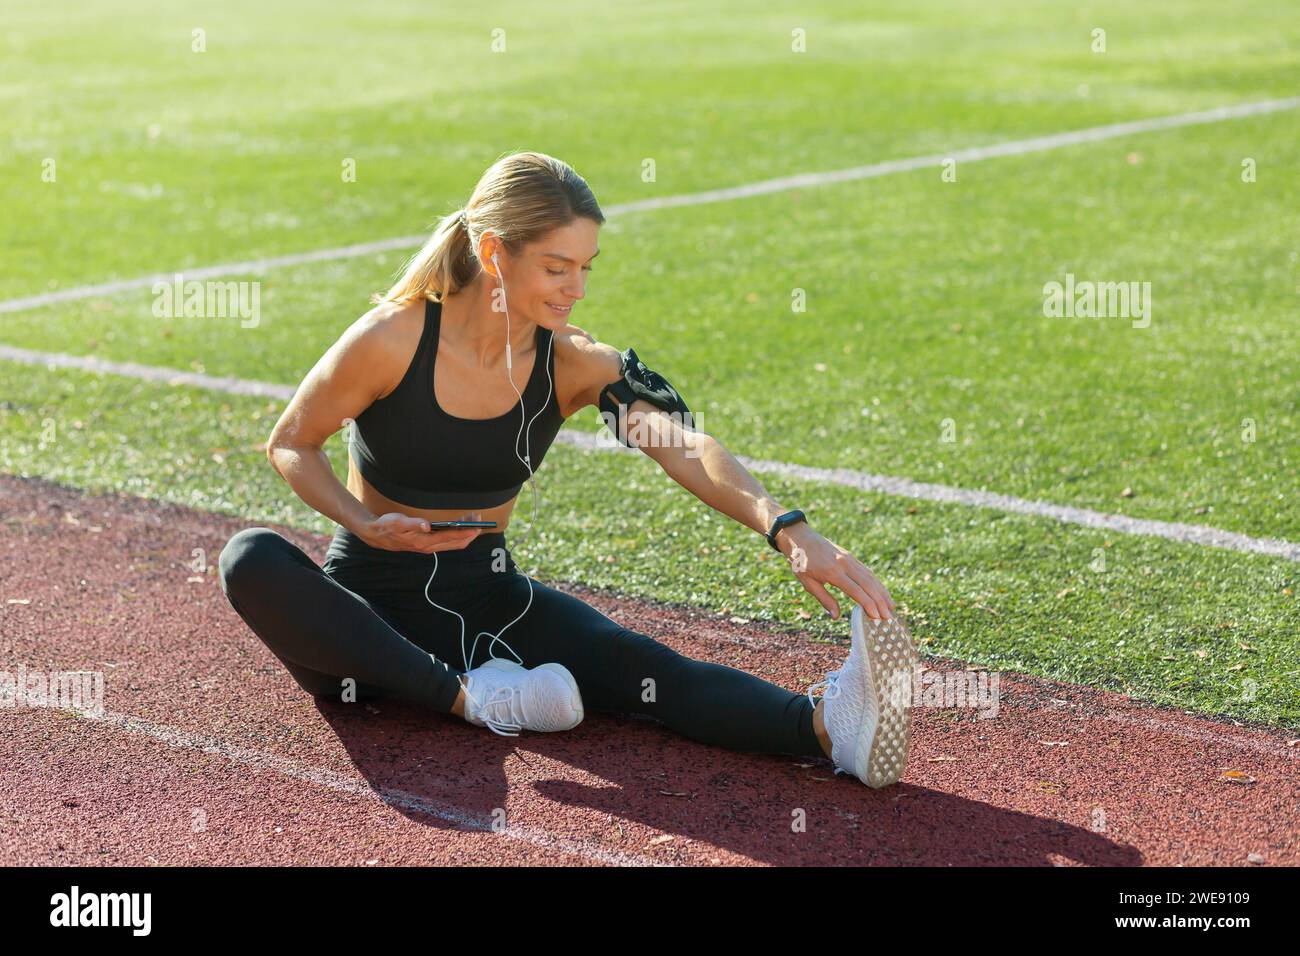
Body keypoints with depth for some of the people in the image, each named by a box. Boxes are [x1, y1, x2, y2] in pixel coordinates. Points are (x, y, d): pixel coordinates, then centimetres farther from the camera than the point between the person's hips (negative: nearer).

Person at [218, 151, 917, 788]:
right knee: (250, 560, -34)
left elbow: (682, 446, -24)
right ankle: (470, 698, -35)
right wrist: (369, 526, -21)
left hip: (485, 596, 2)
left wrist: (786, 530, -41)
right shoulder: (393, 340, -16)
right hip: (367, 603, -1)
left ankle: (829, 727, -49)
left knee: (639, 666, -26)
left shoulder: (574, 365, -7)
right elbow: (291, 444, -3)